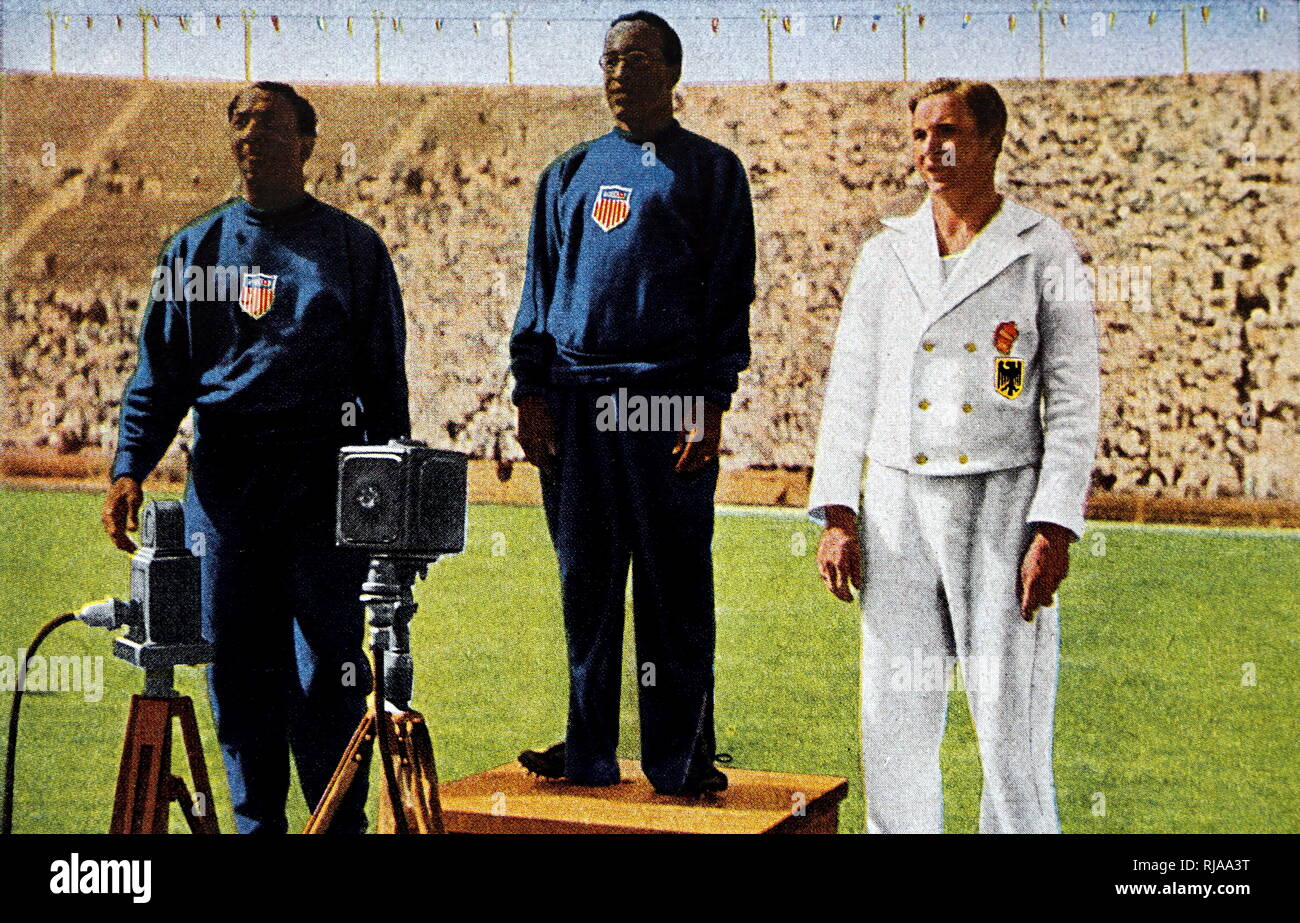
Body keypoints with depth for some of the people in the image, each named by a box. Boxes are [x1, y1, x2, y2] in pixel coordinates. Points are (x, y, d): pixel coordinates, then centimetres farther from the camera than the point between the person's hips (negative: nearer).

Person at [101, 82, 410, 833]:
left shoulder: (353, 248, 8)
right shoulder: (195, 249, 13)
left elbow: (385, 377, 7)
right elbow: (159, 374, 12)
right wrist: (130, 468, 0)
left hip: (326, 479, -2)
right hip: (223, 479, 2)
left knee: (328, 665, -3)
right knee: (238, 666, 5)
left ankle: (342, 821, 8)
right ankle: (257, 821, 17)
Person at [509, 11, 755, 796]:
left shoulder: (710, 170, 7)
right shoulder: (569, 173, 18)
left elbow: (730, 294, 1)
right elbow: (540, 288, 17)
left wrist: (711, 404, -8)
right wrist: (531, 391, 6)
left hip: (668, 402, -3)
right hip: (574, 401, 4)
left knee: (674, 587, -1)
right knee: (586, 584, 7)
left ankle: (680, 756, 8)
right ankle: (589, 752, 16)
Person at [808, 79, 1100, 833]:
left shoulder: (1046, 253, 1)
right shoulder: (886, 254, 10)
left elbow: (1075, 401, -1)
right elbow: (850, 389, 11)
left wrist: (1055, 529, -9)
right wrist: (836, 515, 3)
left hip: (1005, 503, -3)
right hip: (898, 505, 3)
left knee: (1011, 718, -2)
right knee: (895, 713, 6)